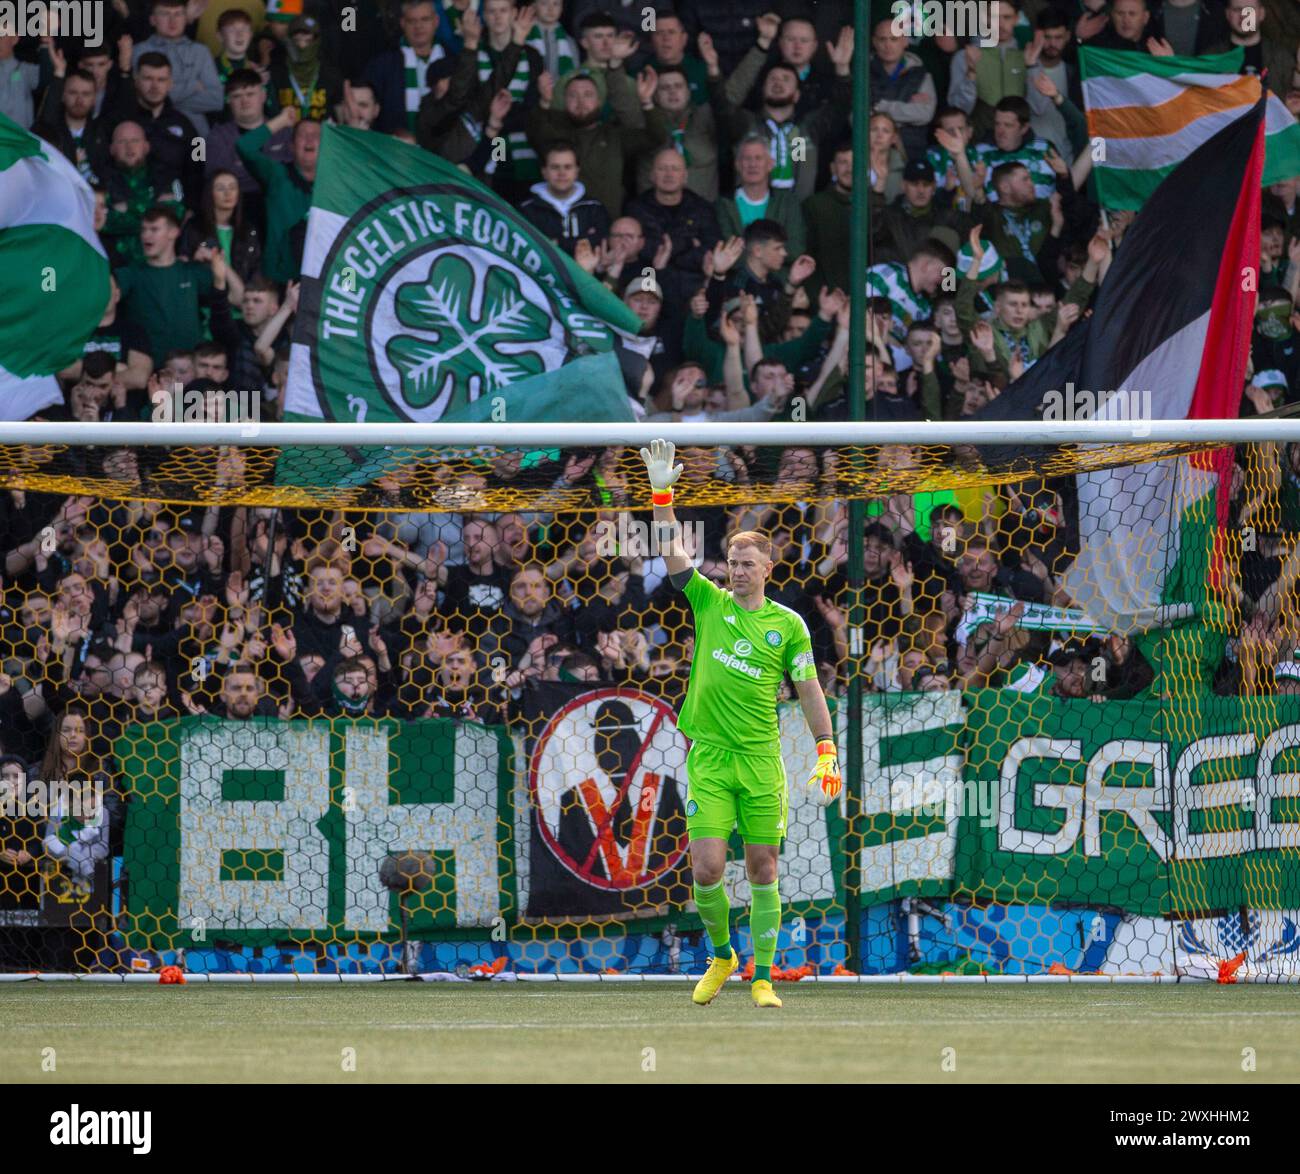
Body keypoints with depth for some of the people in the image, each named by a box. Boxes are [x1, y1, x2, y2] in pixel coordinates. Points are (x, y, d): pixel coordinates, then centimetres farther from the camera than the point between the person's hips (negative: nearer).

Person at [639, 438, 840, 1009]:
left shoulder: (788, 625, 4)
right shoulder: (709, 602, 6)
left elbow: (809, 690, 5)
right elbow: (673, 554, -2)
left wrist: (827, 751, -3)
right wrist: (662, 495, -12)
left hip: (761, 758, 0)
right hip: (708, 756, 0)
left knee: (763, 869, 1)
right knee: (707, 868, -8)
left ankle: (762, 977, 9)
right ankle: (721, 955, 17)